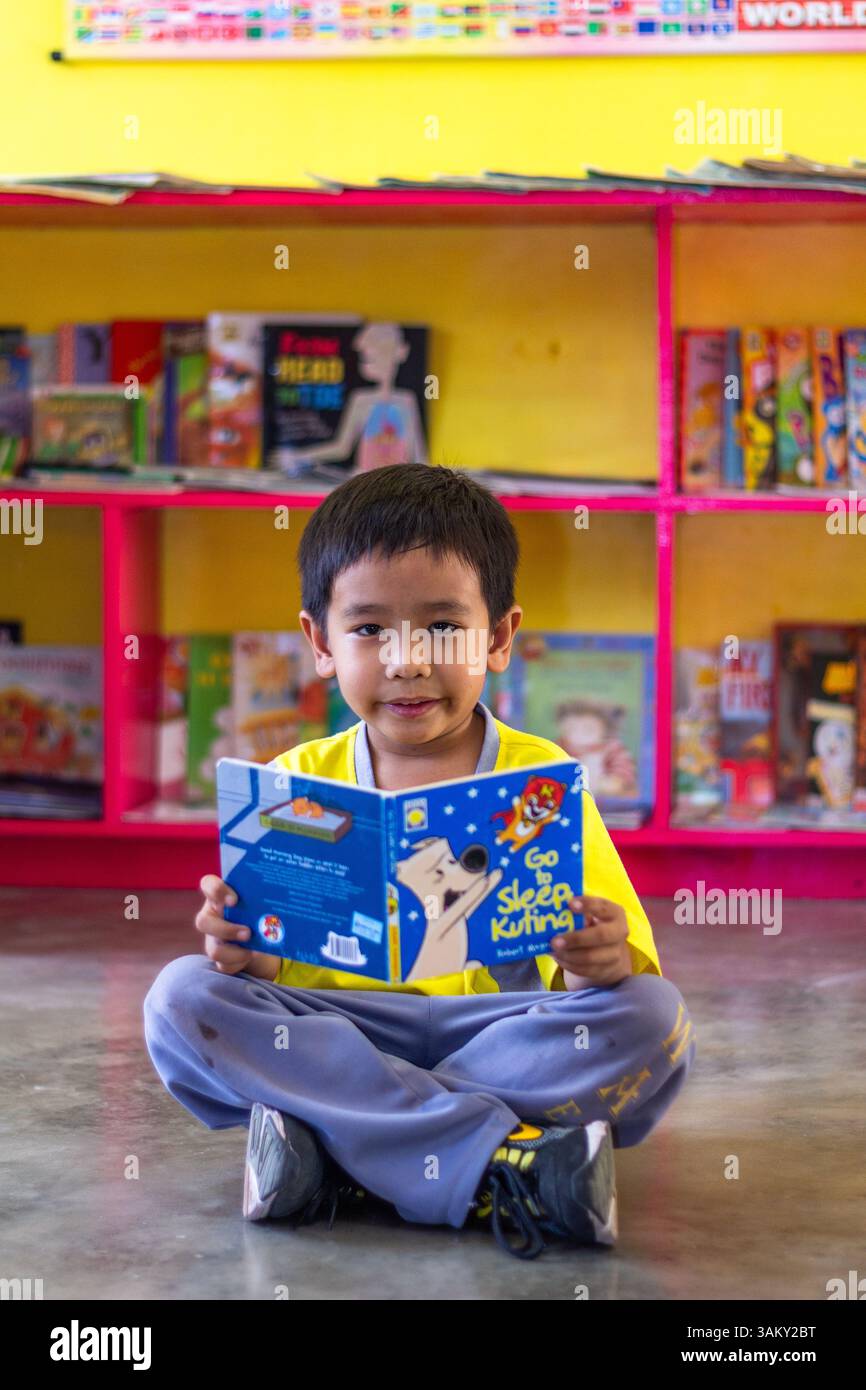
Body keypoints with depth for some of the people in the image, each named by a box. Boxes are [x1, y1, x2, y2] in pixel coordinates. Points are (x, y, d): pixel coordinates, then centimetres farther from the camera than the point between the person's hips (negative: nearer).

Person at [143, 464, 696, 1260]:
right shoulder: (296, 782, 8)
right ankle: (498, 1166, -31)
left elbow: (622, 965, 1)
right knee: (183, 996, -24)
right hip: (335, 1033, 1)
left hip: (502, 1032, -1)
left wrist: (604, 965, -23)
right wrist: (243, 952, -18)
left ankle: (333, 1150, -29)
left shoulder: (545, 780, 4)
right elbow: (271, 975, 7)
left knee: (652, 1015, -26)